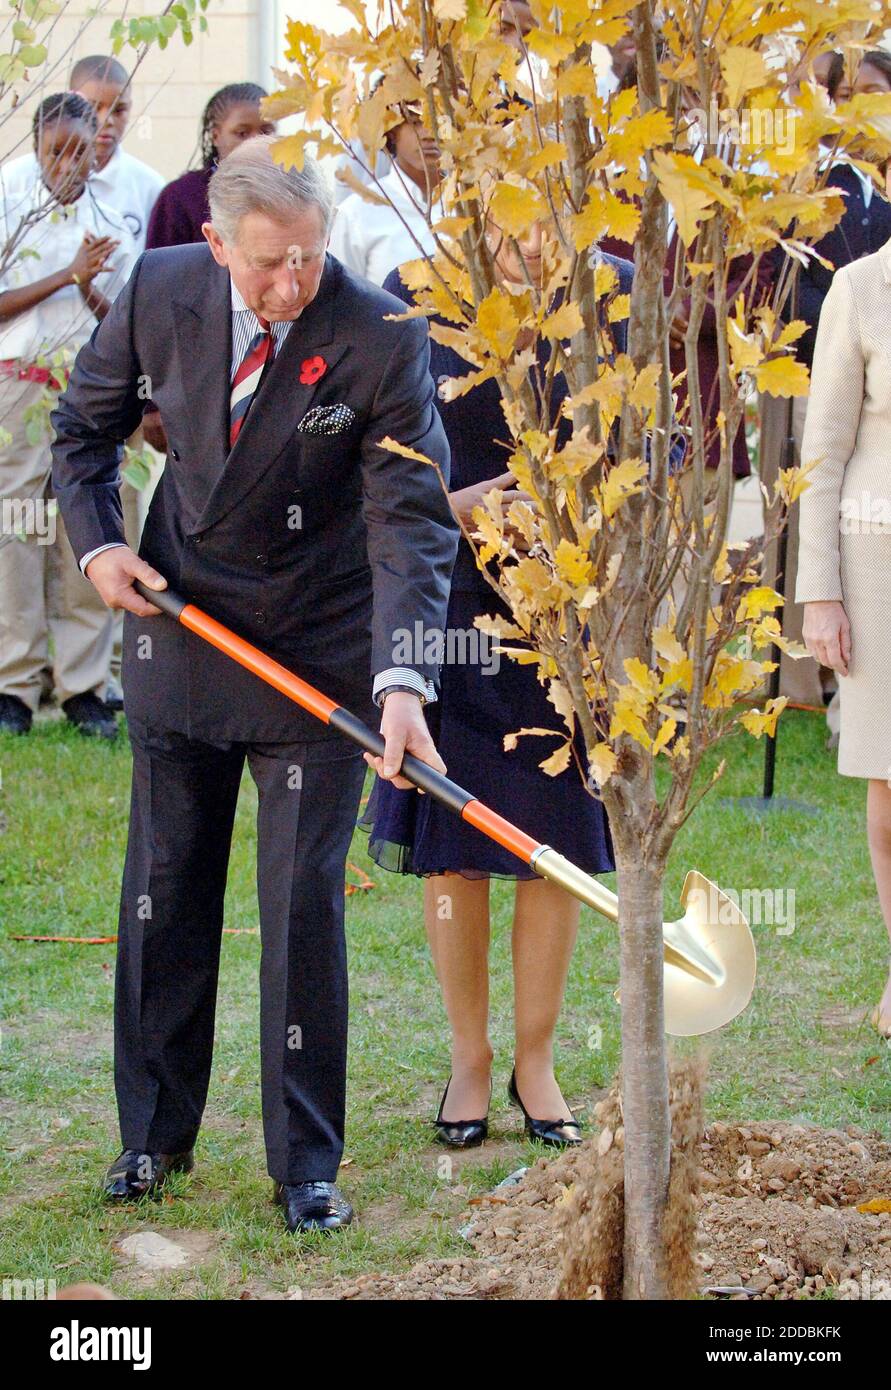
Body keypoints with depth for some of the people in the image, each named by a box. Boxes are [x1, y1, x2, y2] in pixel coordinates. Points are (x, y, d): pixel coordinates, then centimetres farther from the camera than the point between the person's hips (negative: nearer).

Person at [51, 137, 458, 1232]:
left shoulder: (381, 339, -20)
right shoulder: (159, 293, -9)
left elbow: (411, 520, -21)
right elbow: (85, 422, 9)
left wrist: (402, 680, -33)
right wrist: (95, 540, -6)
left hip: (317, 658, -3)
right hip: (175, 629, 3)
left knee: (304, 905, -2)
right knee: (163, 894, 12)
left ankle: (306, 1165, 9)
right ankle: (155, 1132, 27)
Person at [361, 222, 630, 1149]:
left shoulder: (614, 297, 0)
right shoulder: (415, 299, -2)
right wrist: (444, 508, -12)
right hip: (453, 593, -1)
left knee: (556, 836, 4)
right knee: (453, 835, 3)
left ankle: (535, 1061, 17)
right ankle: (469, 1062, 16)